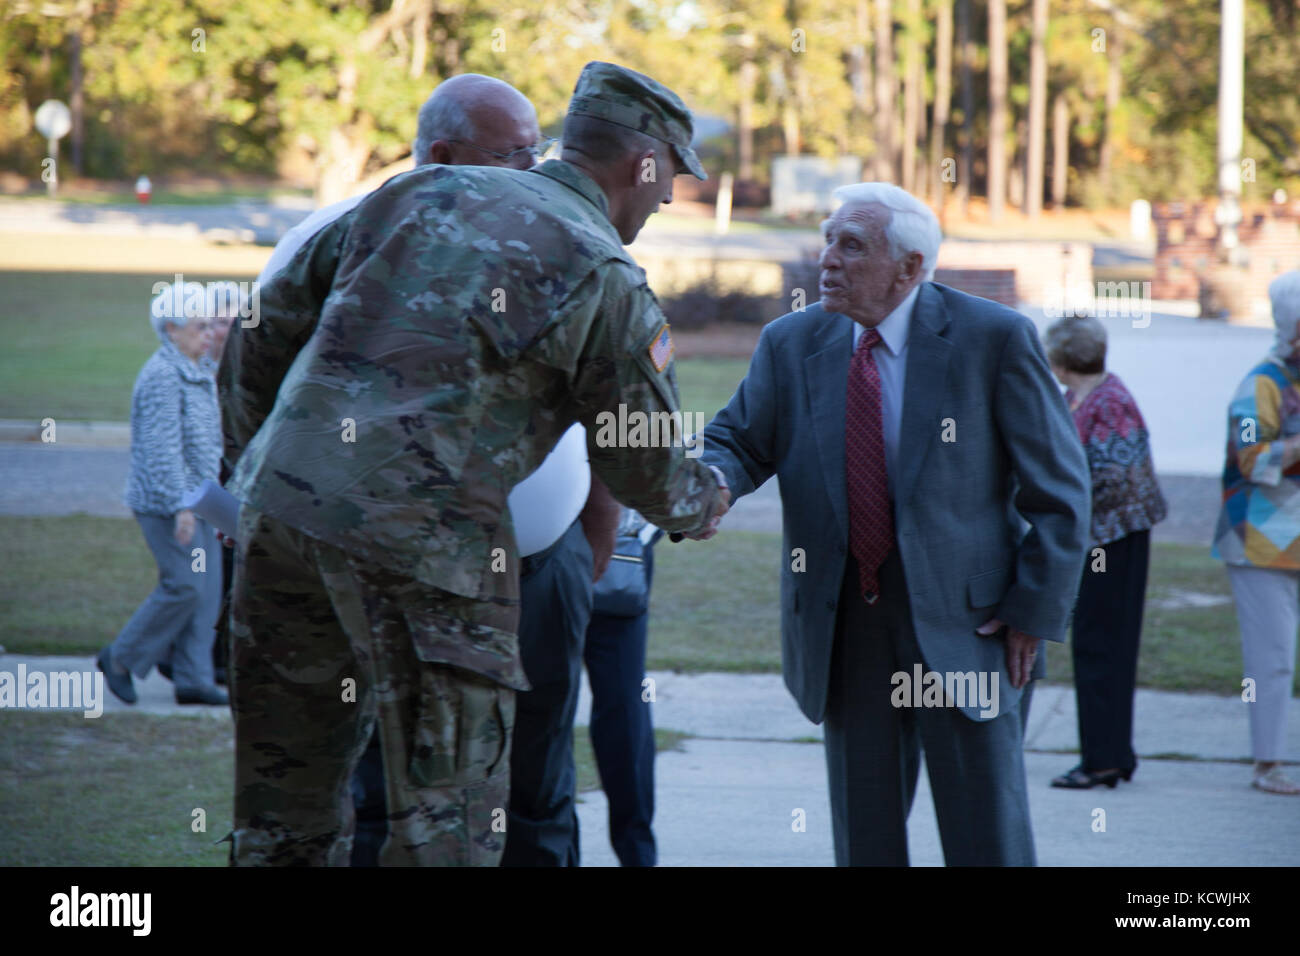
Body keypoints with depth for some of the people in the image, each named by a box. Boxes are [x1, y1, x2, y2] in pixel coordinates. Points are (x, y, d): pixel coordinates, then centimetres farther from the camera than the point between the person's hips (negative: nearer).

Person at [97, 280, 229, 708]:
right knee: (185, 585, -11)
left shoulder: (196, 376, 16)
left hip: (193, 501, 10)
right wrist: (181, 505, -25)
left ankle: (193, 680, 7)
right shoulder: (162, 376, -15)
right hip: (165, 503, -10)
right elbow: (163, 447, -21)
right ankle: (121, 658, 3)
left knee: (206, 589, 4)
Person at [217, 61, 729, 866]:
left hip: (279, 502, 6)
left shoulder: (420, 191, 17)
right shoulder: (603, 276, 1)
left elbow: (268, 325, 19)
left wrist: (253, 463, 30)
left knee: (286, 816, 15)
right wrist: (705, 502, 30)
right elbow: (647, 471, 8)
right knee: (449, 822, 4)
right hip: (423, 543, -6)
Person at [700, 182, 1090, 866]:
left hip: (964, 623, -4)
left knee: (987, 841, 0)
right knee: (865, 838, 11)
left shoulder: (994, 339, -8)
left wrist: (1036, 608, -8)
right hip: (845, 632, 4)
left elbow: (1057, 487, -4)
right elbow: (738, 441, 4)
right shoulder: (790, 344, 4)